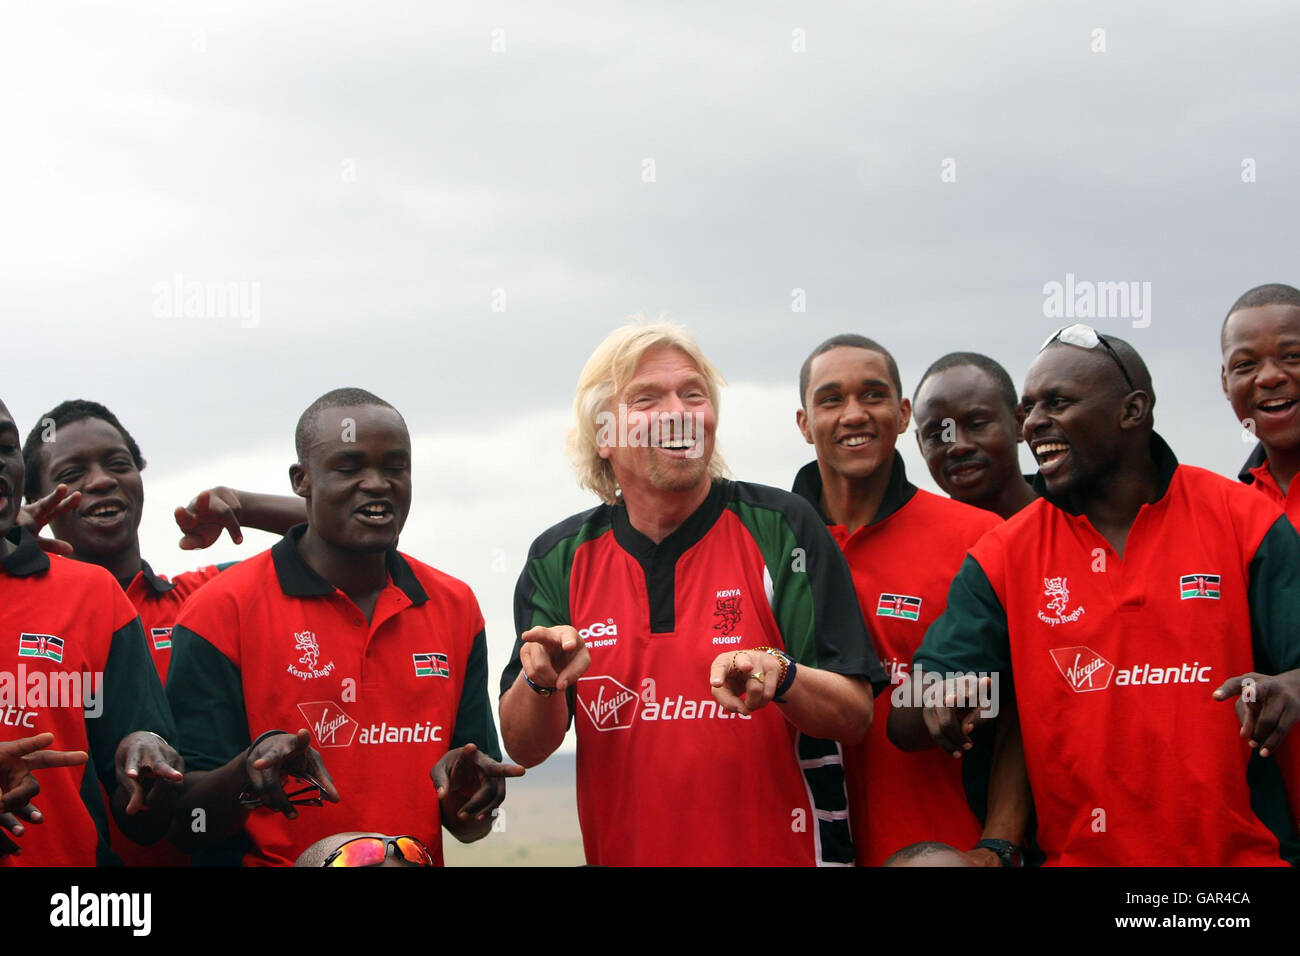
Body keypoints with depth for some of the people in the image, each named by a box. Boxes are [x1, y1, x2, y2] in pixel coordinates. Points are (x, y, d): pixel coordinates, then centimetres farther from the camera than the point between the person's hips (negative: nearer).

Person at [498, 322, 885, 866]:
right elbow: (525, 749, -3)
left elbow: (855, 716, -11)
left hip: (785, 855, -2)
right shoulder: (559, 560, 0)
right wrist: (542, 683, -22)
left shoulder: (782, 529, -8)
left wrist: (781, 676, -30)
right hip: (621, 852, 2)